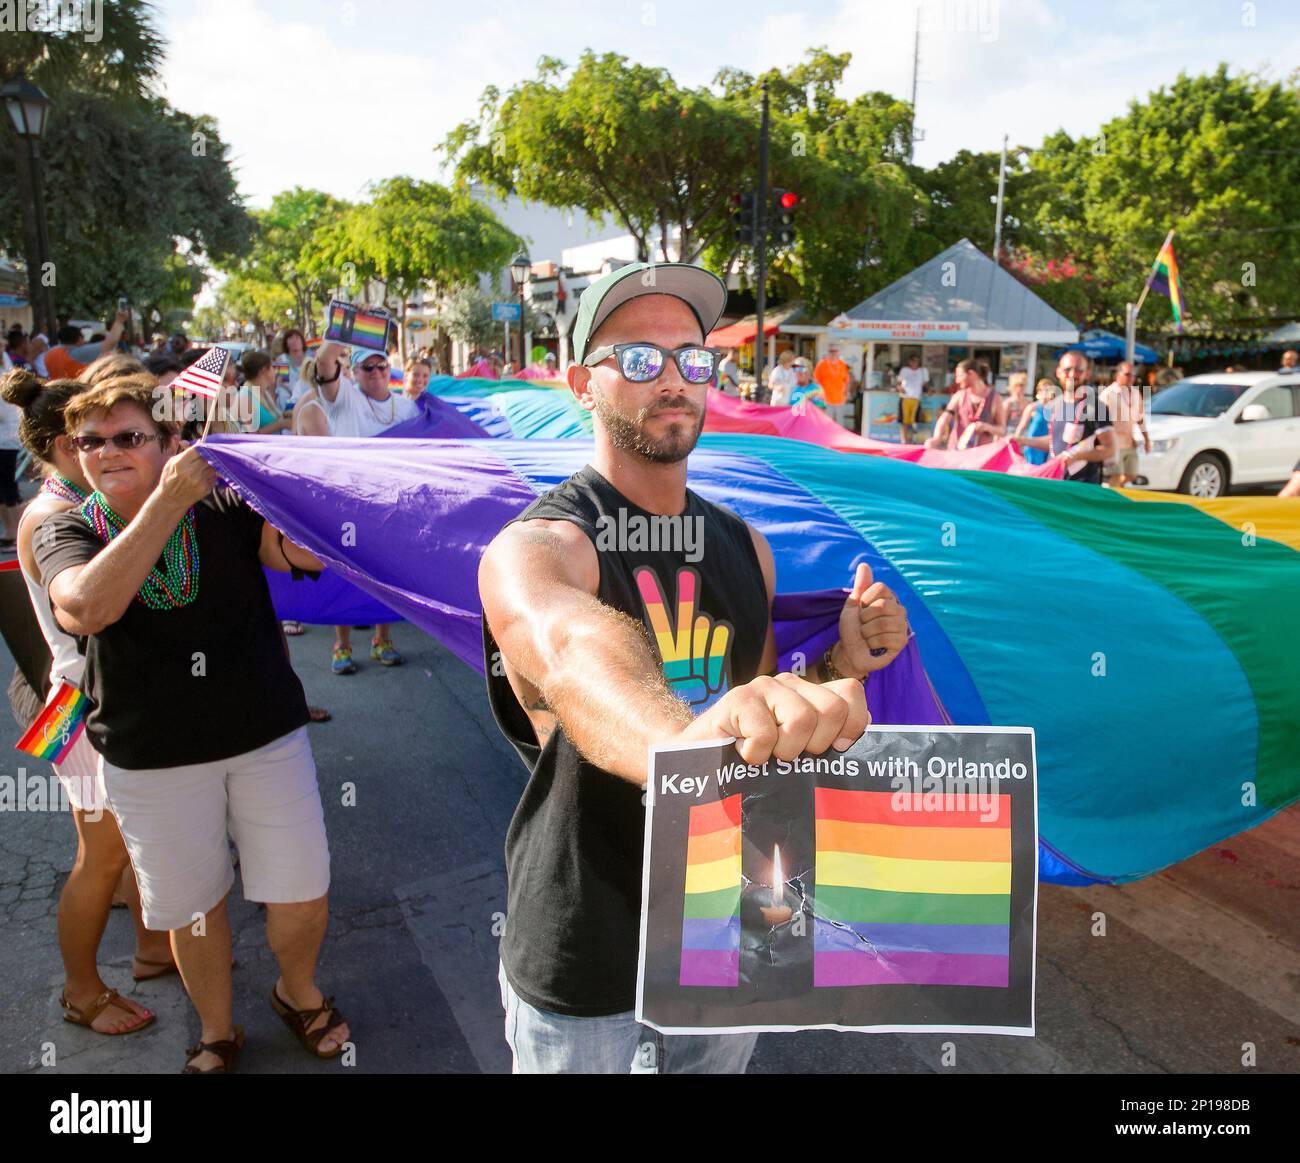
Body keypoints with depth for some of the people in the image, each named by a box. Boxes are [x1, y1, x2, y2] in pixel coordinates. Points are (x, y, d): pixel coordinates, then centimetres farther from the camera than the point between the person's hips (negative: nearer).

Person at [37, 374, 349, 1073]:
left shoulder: (224, 507, -4)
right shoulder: (65, 534, -2)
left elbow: (309, 549, -19)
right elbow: (85, 608, -25)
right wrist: (168, 500, -30)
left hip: (267, 736, 0)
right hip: (150, 759, 0)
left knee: (303, 897, 7)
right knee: (192, 907, 15)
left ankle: (297, 991, 40)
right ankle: (217, 1033, 42)